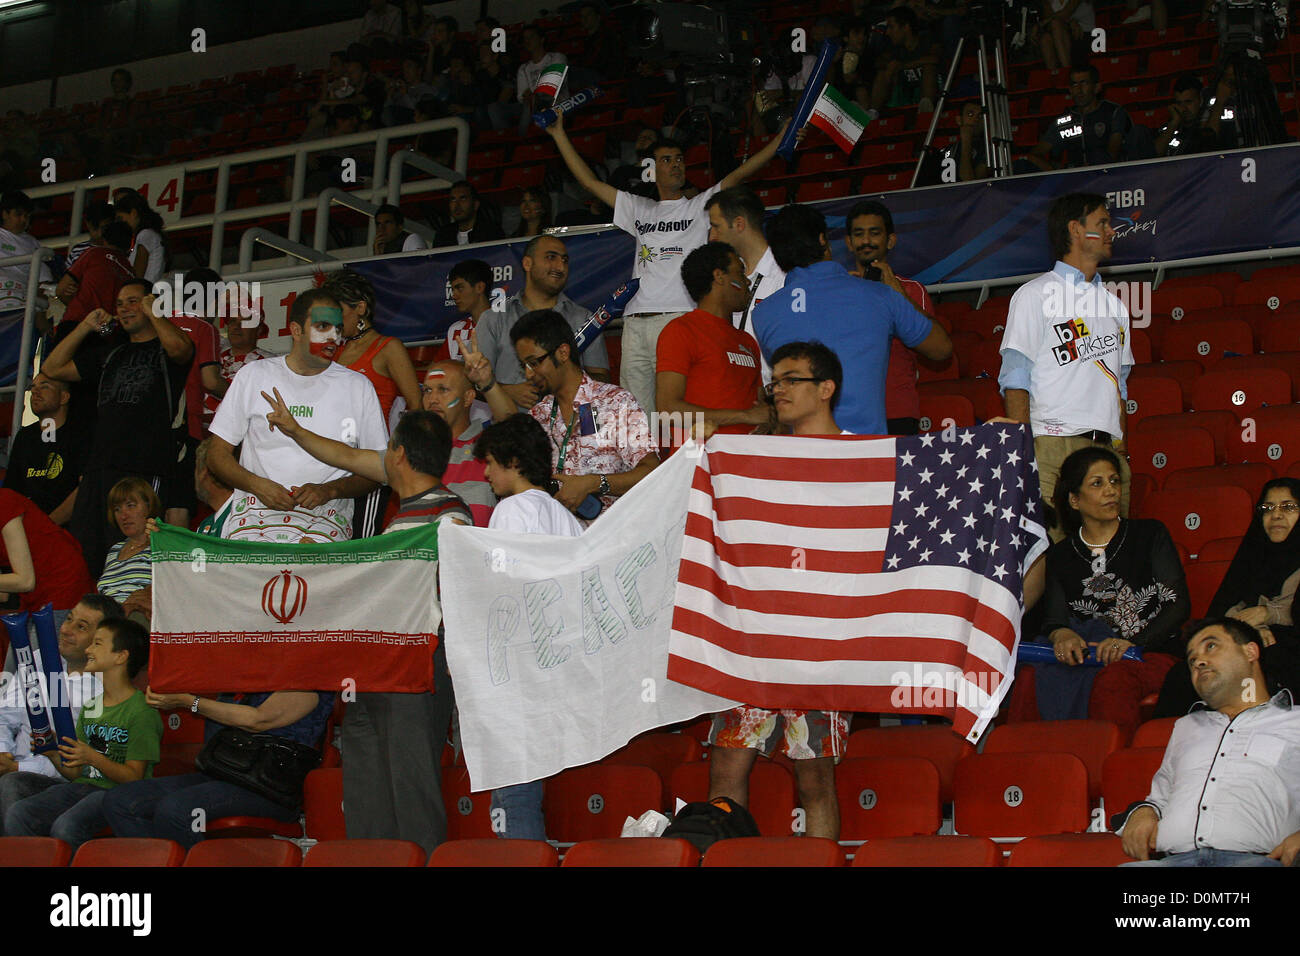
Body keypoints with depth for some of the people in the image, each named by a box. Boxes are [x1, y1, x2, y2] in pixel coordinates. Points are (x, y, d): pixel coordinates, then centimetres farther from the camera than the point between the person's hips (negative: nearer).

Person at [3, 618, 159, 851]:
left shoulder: (141, 711, -5)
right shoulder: (90, 707, 19)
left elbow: (135, 778, -10)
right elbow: (76, 773, 17)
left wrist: (94, 758, -21)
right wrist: (54, 754, -1)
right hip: (83, 787, 7)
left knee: (66, 827, -34)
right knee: (17, 814, -18)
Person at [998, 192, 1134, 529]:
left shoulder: (1113, 304, 24)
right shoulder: (1035, 295, 4)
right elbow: (1015, 382, -3)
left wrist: (1122, 447, 14)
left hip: (1109, 450, 6)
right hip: (1055, 448, -6)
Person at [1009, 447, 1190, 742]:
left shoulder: (1150, 535, 10)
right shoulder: (1060, 555, 17)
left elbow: (1179, 603, 1)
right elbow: (1052, 619, 10)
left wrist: (1133, 643, -16)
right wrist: (1061, 634, -17)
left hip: (1150, 653, -2)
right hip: (1086, 655, 2)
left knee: (1112, 680, -39)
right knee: (1029, 679, -31)